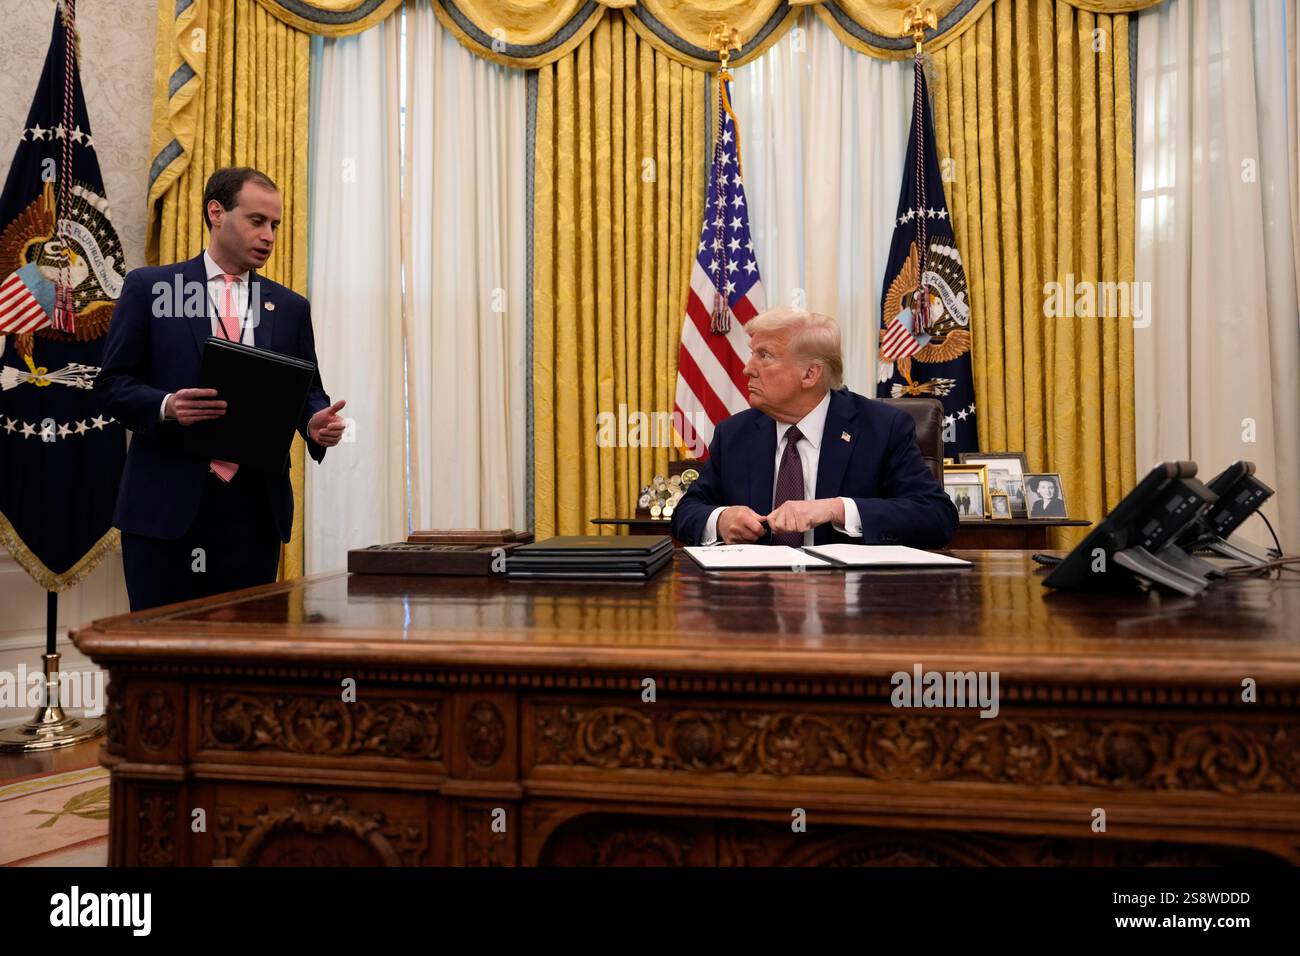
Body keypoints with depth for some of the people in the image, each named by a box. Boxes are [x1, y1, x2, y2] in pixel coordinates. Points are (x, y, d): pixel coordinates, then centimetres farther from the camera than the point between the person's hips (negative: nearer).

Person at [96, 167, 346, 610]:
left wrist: (316, 421, -8)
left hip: (256, 505, 2)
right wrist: (167, 406, -17)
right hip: (167, 502, -2)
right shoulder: (149, 287, 5)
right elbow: (114, 383, 4)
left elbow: (308, 390, 15)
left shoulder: (290, 307, 13)